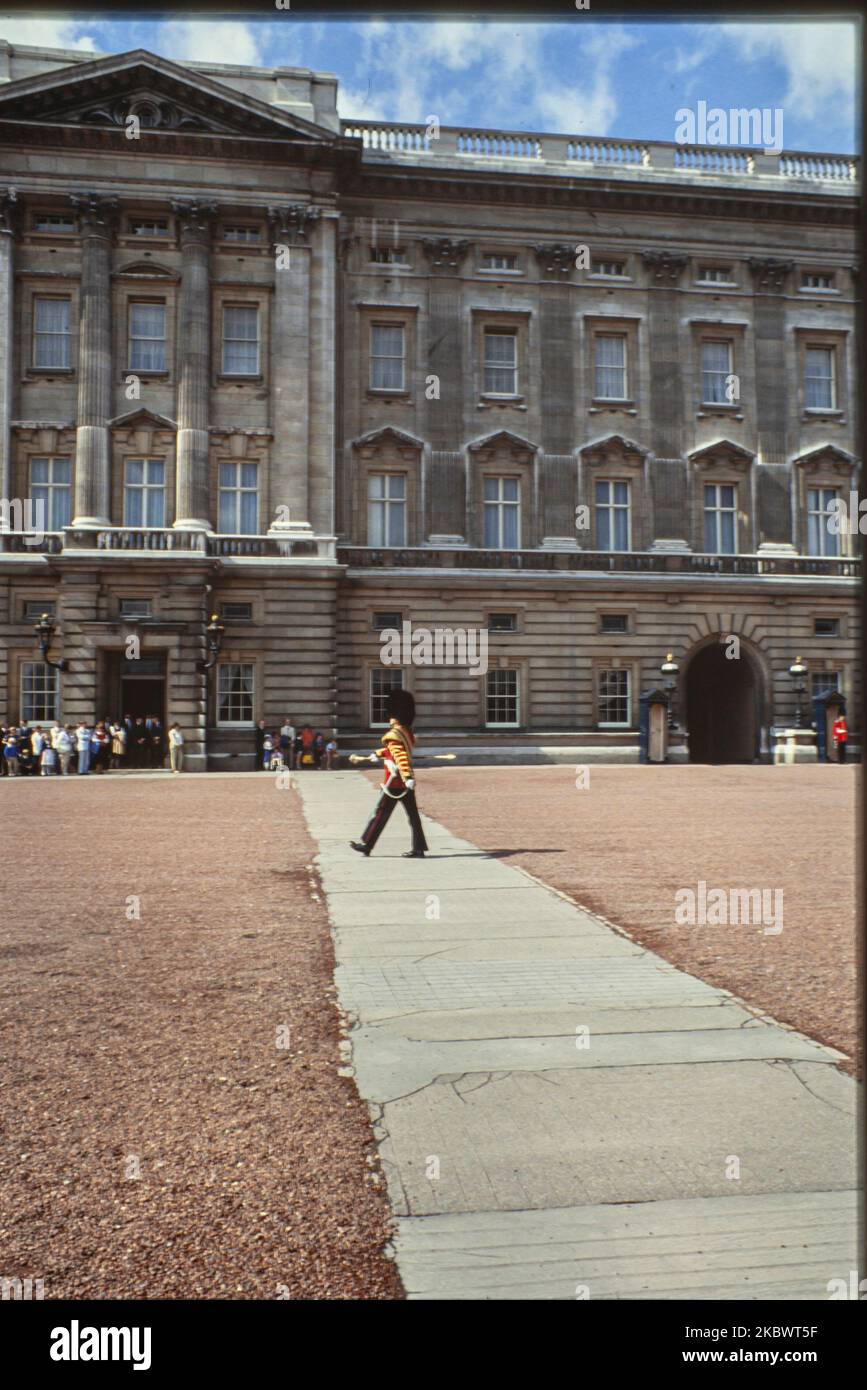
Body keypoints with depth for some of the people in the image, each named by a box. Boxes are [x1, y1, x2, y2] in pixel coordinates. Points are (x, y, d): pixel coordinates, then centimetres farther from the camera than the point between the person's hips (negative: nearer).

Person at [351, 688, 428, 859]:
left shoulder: (393, 736, -16)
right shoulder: (408, 733, 11)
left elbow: (400, 757, -29)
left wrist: (407, 777, -39)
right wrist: (378, 754, 40)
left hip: (394, 782, -8)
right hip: (407, 783, 8)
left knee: (381, 814, 1)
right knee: (413, 814, 6)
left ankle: (366, 845, 10)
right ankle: (419, 848, 6)